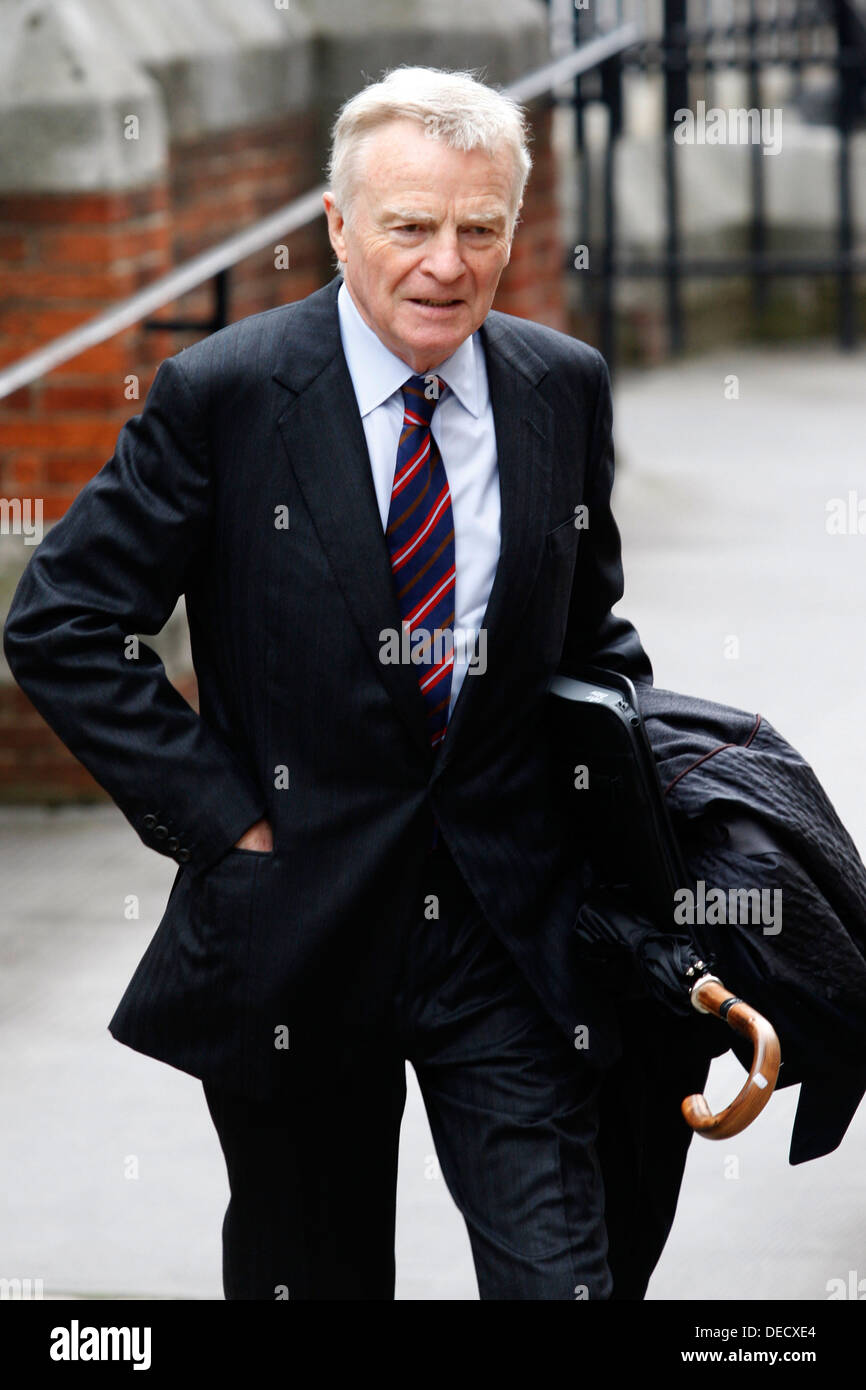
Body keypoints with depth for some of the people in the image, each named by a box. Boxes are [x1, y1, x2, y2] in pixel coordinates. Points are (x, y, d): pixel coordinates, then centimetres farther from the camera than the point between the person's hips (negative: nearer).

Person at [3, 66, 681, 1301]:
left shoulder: (566, 388, 3)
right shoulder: (221, 394, -9)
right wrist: (217, 816, -11)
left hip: (512, 922, 2)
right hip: (296, 917, -2)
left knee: (561, 1277, -2)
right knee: (315, 1280, 14)